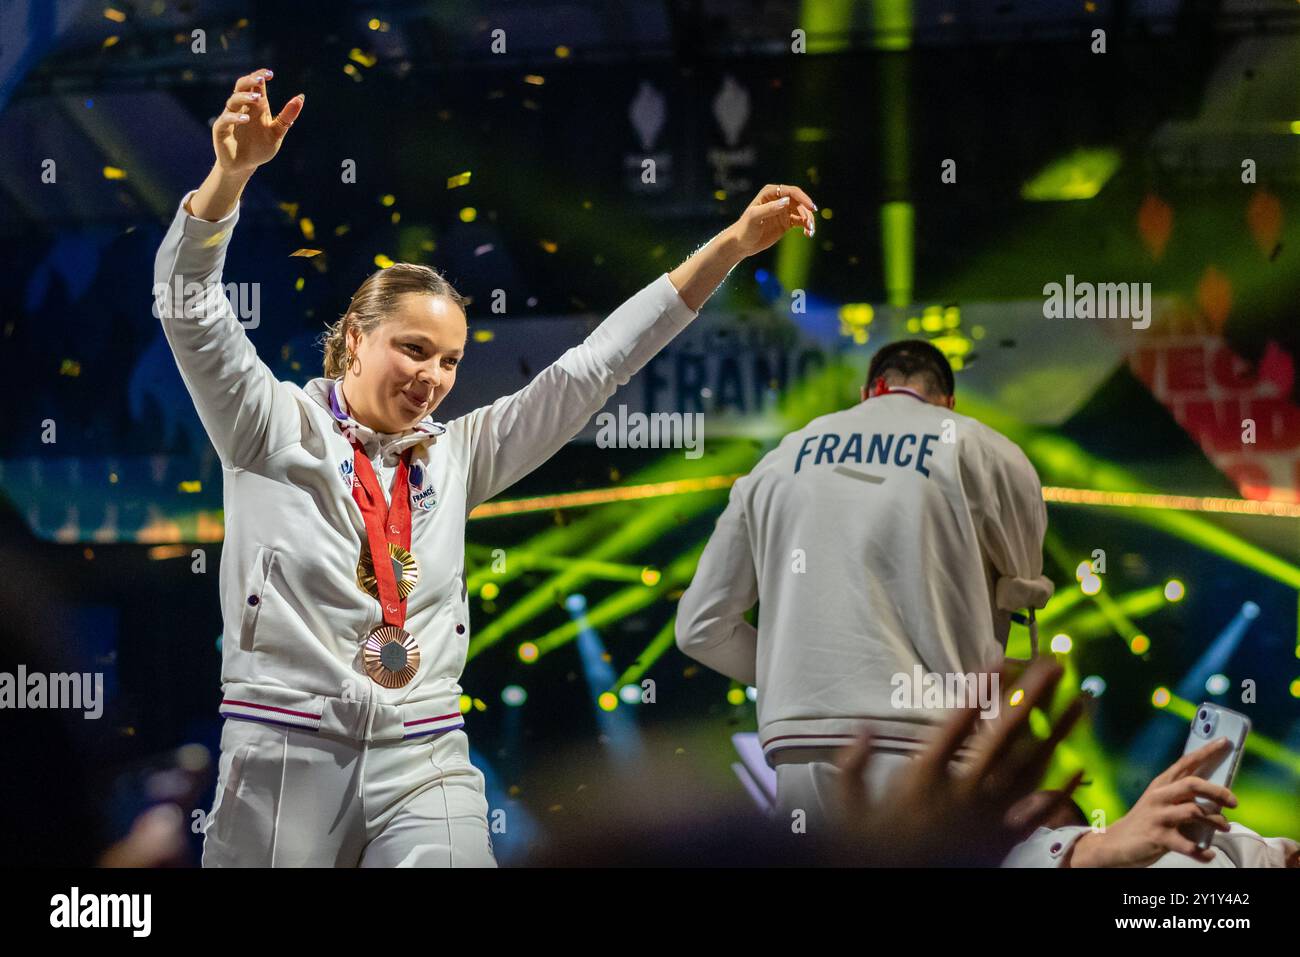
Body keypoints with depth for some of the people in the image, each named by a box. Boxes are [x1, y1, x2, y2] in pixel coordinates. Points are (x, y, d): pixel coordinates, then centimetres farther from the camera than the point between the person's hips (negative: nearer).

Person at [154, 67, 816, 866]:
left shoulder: (455, 456, 13)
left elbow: (593, 369, 13)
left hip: (425, 769, 3)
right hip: (284, 761, -3)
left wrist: (732, 245, 9)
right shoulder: (272, 428, 2)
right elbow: (188, 303, -11)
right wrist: (233, 170, -28)